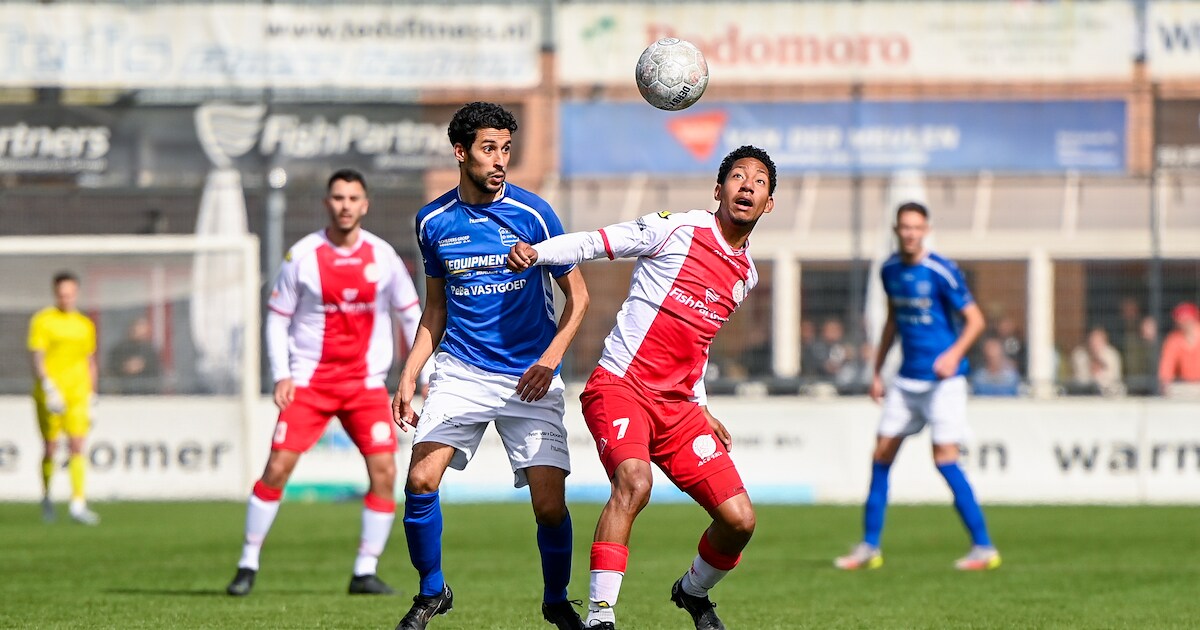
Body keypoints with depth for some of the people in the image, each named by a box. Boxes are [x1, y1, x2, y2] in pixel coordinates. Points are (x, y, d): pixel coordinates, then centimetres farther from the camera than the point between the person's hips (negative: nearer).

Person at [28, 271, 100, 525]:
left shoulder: (85, 325, 12)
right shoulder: (42, 321, -2)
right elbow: (36, 358, -9)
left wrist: (91, 397, 16)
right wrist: (49, 388, -21)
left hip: (78, 393, 3)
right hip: (50, 394, -3)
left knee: (78, 446, -10)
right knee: (51, 447, 3)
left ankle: (78, 504, -15)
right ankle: (46, 496, 26)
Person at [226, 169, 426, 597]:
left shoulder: (382, 256, 1)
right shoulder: (302, 256, -4)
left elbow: (411, 315, 10)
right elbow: (277, 318, 3)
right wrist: (281, 375, -8)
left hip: (366, 382, 2)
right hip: (309, 381, -2)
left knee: (384, 471, -10)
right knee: (277, 468, -10)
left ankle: (365, 573, 0)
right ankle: (248, 565, 2)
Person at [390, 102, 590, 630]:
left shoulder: (532, 214, -6)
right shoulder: (433, 221, 4)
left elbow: (577, 296, 1)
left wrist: (550, 359, -13)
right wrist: (408, 377, 8)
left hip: (529, 378, -2)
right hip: (460, 371, 2)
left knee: (549, 504, -10)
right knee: (420, 480, -15)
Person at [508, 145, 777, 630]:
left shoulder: (746, 275, 16)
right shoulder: (678, 229, -5)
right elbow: (594, 243, -6)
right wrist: (535, 252, -23)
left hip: (677, 406, 6)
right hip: (621, 385, -6)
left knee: (739, 520, -3)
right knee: (633, 481, -34)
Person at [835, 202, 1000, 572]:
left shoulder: (941, 272, -13)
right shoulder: (890, 270, 8)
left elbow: (975, 319, -11)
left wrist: (955, 353, -28)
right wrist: (877, 371, 20)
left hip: (943, 379, -7)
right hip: (906, 380, 7)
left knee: (945, 458, -12)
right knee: (881, 455, 5)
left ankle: (984, 548, -6)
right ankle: (869, 548, 15)